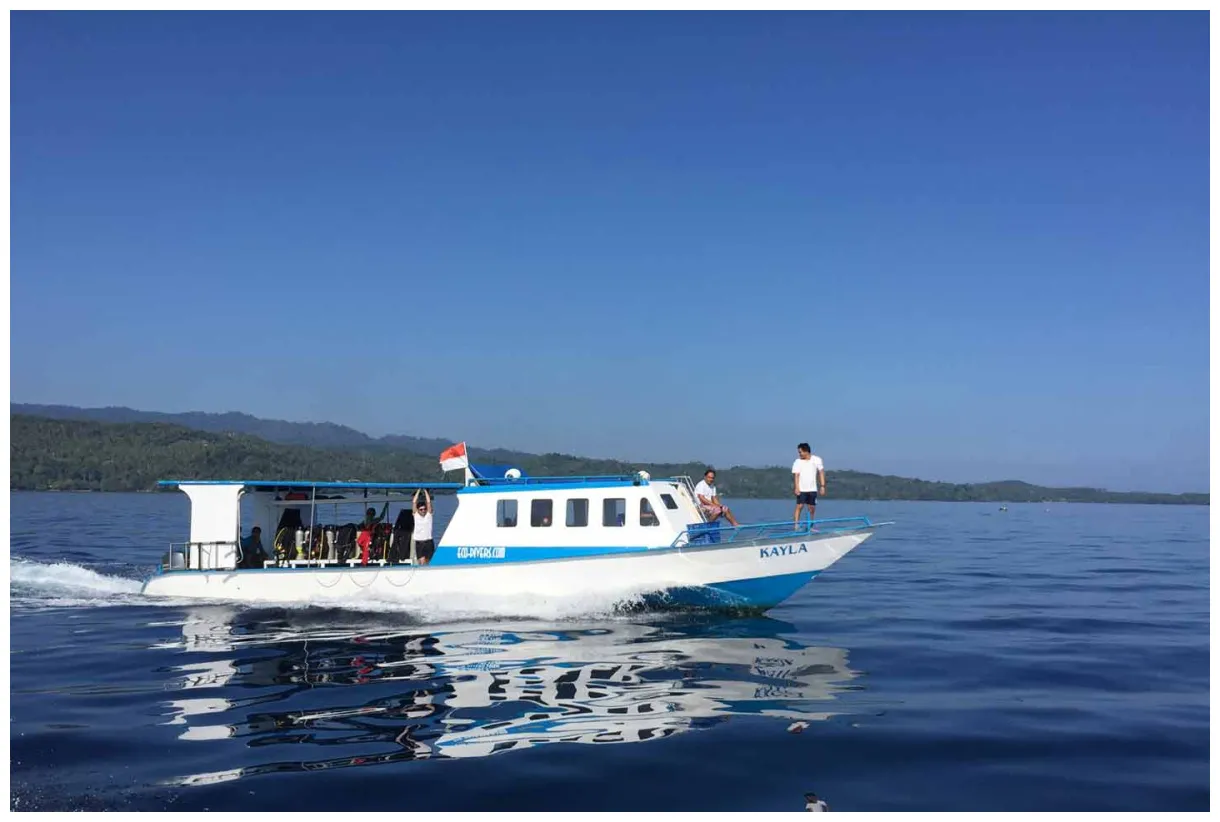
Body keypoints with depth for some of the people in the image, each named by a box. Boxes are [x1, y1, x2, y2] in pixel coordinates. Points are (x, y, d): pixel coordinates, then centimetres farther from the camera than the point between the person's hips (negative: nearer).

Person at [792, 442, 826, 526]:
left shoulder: (817, 460, 0)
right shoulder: (797, 462, -5)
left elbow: (821, 472, 3)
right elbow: (796, 475, -11)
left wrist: (822, 486, -3)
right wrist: (796, 487, -23)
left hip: (812, 489, 3)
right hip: (801, 489, -2)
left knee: (812, 508, 6)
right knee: (799, 506, -11)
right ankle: (796, 525, -13)